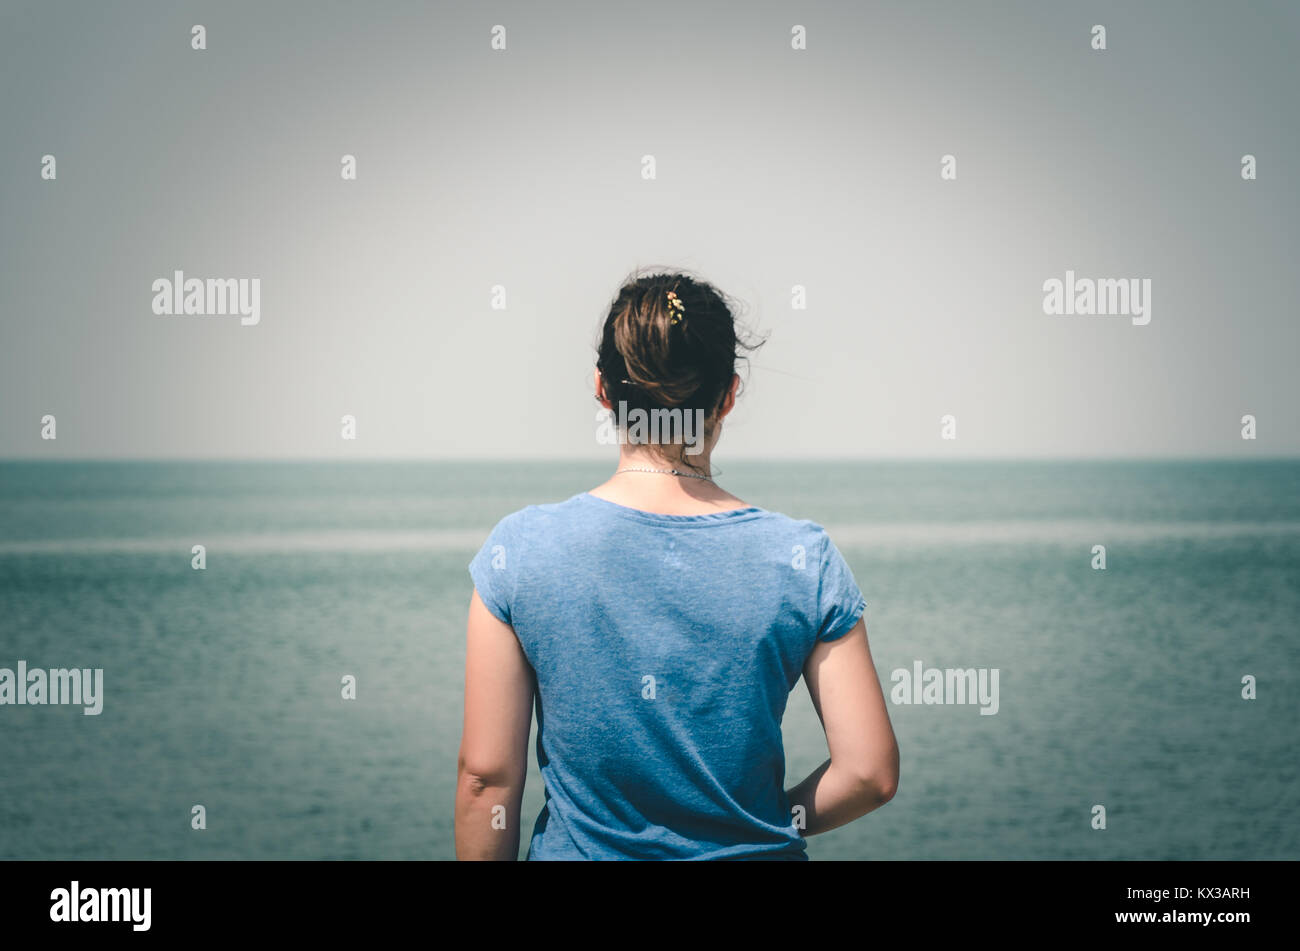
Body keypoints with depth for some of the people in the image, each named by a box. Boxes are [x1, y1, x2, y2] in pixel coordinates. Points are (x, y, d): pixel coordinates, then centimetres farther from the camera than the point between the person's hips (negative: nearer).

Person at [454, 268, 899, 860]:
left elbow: (485, 775, -9)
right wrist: (769, 823, 7)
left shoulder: (520, 549, -12)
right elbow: (871, 774, -9)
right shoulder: (804, 559, -10)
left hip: (577, 854, 0)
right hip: (753, 857, 0)